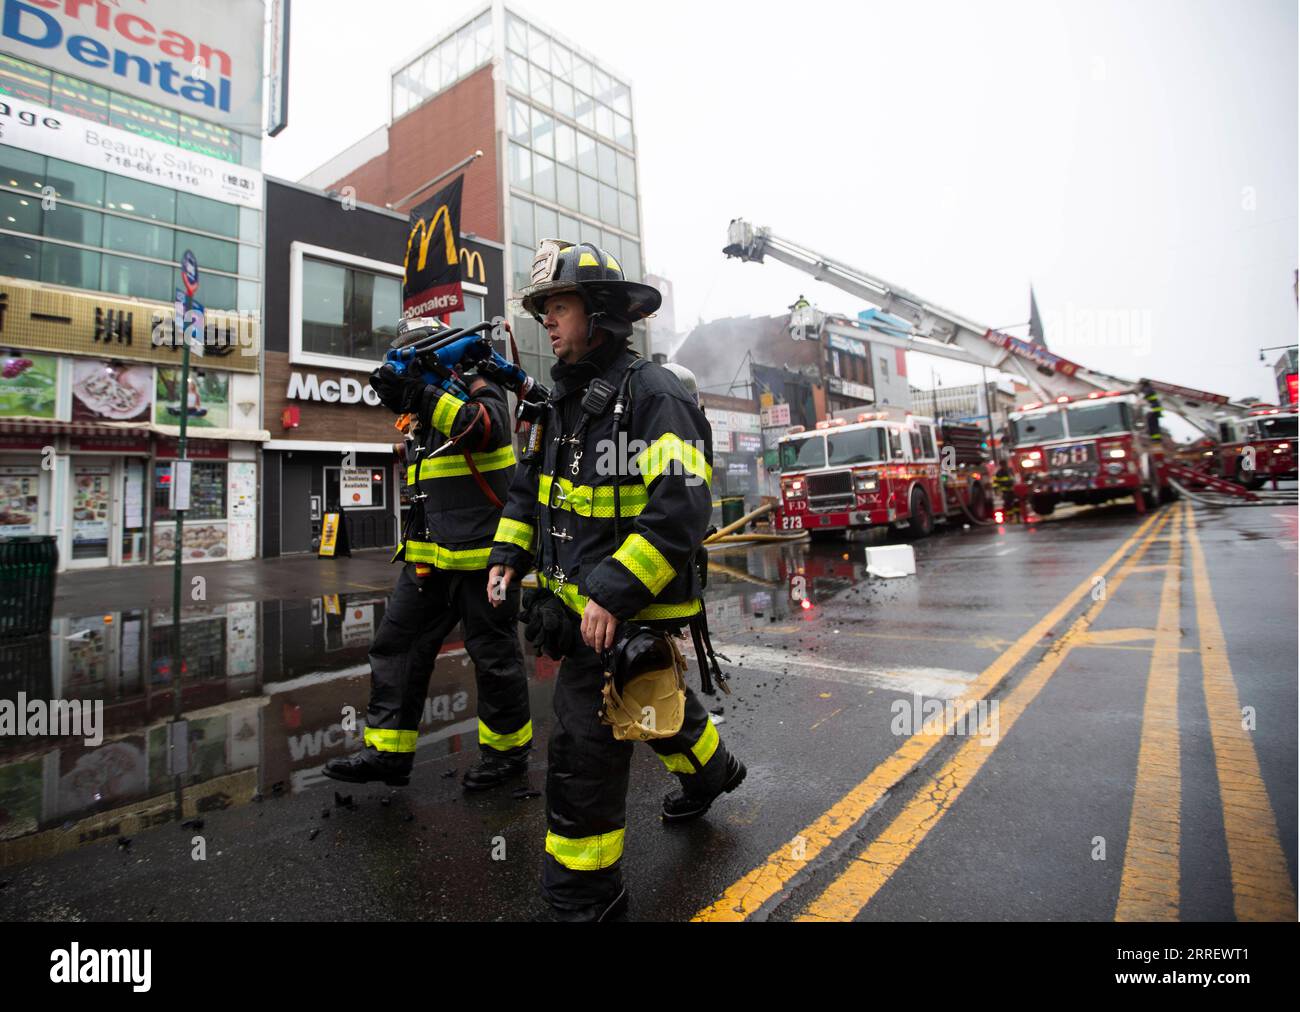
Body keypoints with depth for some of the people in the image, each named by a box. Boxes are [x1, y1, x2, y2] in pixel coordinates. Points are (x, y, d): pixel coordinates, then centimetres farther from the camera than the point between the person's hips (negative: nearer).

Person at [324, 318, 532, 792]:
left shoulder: (480, 391, -8)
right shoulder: (423, 419, 19)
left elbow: (486, 427, -29)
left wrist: (422, 396, -35)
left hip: (482, 554, -8)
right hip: (430, 555, 9)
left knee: (493, 654, 3)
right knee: (397, 644, 8)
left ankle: (508, 750, 20)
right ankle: (389, 750, 19)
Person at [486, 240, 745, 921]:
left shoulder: (653, 394, -18)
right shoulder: (562, 401, 10)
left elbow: (681, 509, -26)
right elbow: (529, 485, 18)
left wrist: (613, 592, -29)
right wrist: (508, 555, 5)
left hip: (630, 611, -9)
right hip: (582, 605, 9)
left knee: (583, 750, -2)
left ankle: (581, 896, 20)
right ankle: (710, 770, 57)